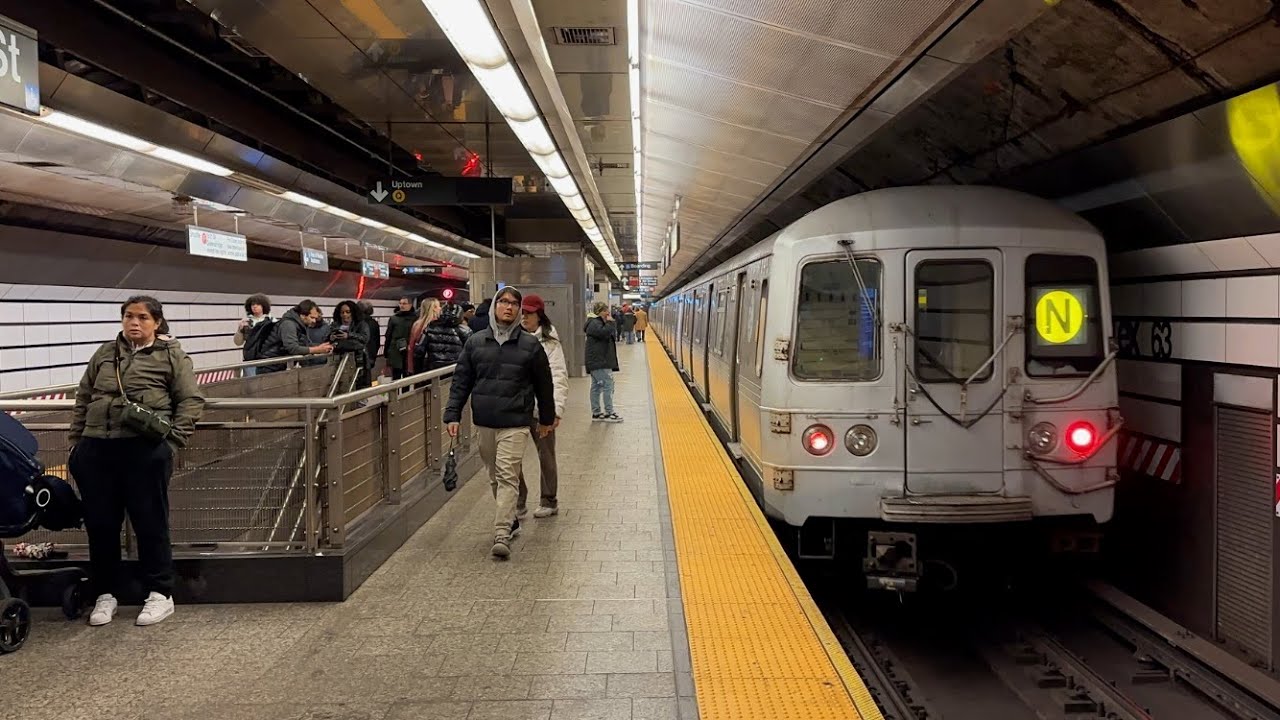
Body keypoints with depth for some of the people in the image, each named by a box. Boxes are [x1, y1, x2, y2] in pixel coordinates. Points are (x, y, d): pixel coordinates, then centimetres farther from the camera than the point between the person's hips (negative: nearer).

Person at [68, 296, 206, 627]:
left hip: (146, 451, -4)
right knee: (100, 524, 9)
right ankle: (104, 595, 23)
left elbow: (191, 401, -1)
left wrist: (173, 439, -9)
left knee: (150, 522, 2)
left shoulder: (171, 356, 4)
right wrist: (75, 442, 14)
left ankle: (160, 594, 14)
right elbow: (83, 399, 20)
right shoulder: (104, 354, 16)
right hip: (96, 450, 4)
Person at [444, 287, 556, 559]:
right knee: (495, 477, 14)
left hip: (515, 423, -3)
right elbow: (461, 381, 7)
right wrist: (453, 414, 0)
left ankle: (502, 535, -12)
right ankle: (511, 521, 32)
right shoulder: (475, 342, 6)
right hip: (484, 422, 4)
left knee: (507, 476, -11)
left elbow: (544, 384, 8)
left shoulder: (530, 344, 0)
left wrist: (546, 418, 13)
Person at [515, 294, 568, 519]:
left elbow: (559, 378, -9)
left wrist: (556, 410, -17)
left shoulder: (549, 343, -6)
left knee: (546, 456, 10)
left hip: (541, 409, -3)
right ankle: (518, 502, 15)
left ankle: (549, 501, 26)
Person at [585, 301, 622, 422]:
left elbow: (612, 335, 21)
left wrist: (611, 324, 8)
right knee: (608, 385, -12)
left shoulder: (599, 322, 21)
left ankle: (596, 413, 15)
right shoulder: (594, 324, -11)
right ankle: (608, 413, -11)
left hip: (599, 362, 11)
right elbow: (604, 332, -27)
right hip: (599, 362, -11)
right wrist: (610, 323, -13)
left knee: (596, 386, 11)